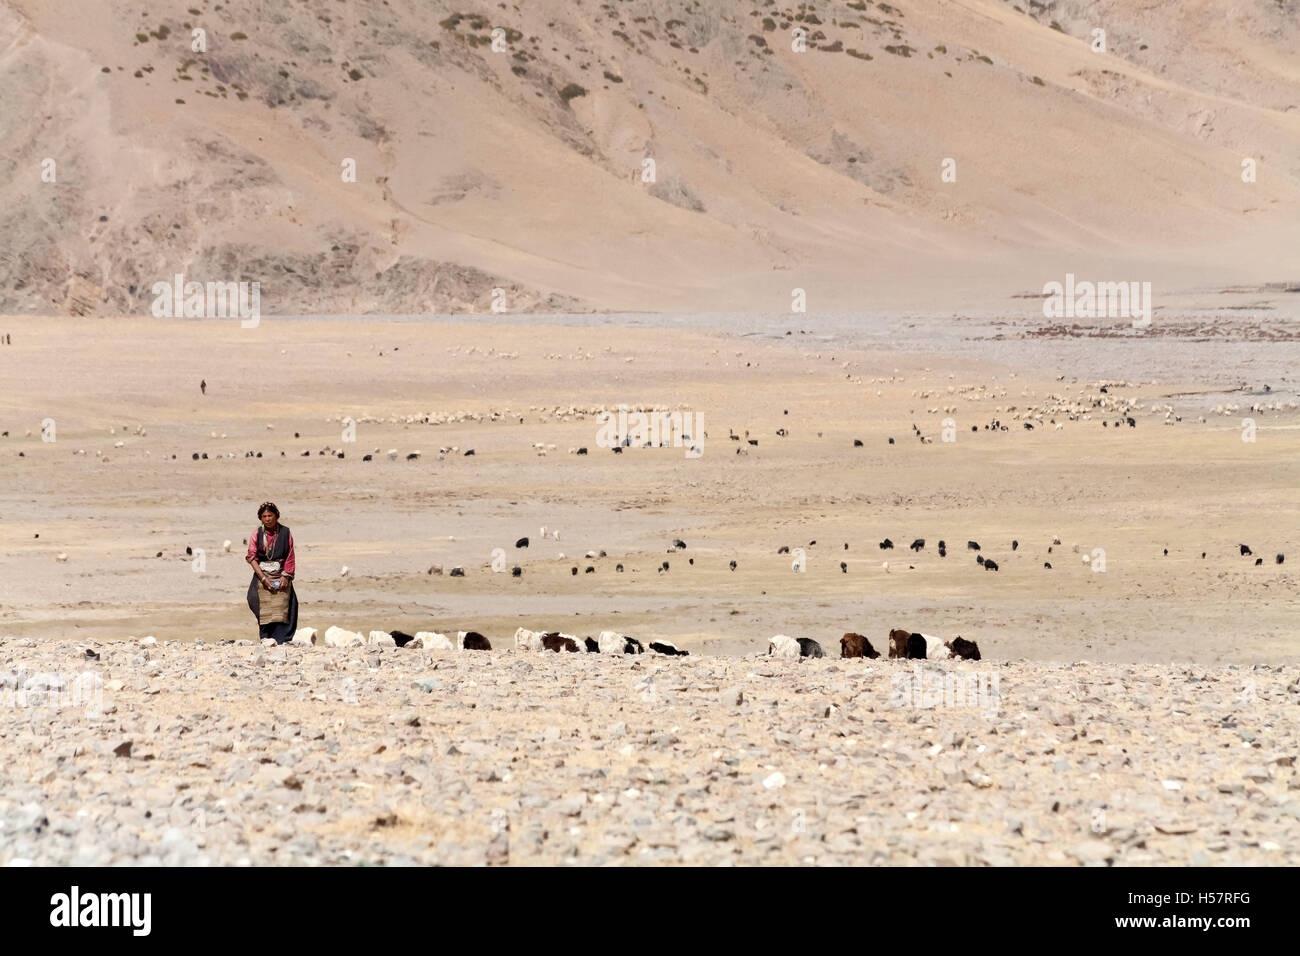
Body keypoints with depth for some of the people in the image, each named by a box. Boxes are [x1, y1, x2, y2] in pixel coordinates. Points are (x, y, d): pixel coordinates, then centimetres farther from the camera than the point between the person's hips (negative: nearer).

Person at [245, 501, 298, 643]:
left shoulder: (285, 533, 3)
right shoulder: (257, 534, 4)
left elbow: (290, 558, 3)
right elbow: (252, 557, -1)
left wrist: (285, 577, -8)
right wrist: (263, 578, -10)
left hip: (281, 578, -1)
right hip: (262, 577, 1)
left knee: (282, 609, -11)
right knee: (264, 612, -5)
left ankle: (282, 640, -12)